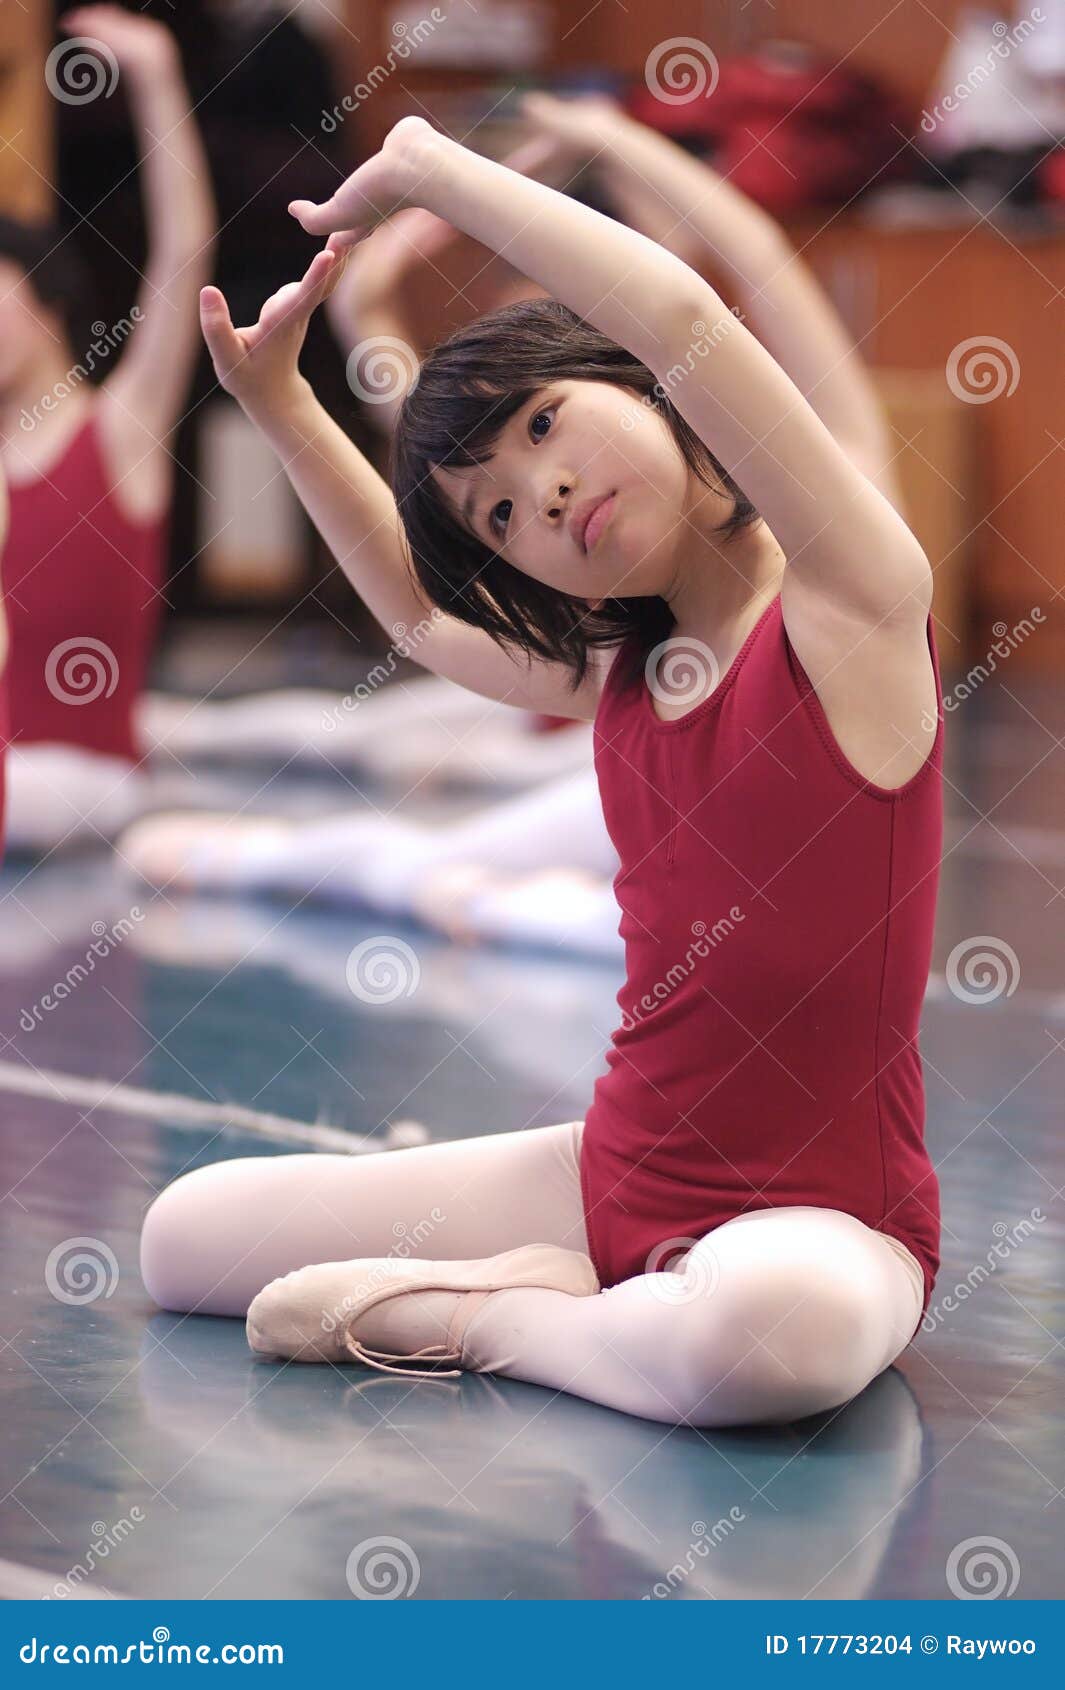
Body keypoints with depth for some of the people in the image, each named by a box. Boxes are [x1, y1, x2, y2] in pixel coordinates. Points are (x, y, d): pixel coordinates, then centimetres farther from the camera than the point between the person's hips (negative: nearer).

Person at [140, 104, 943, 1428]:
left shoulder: (849, 613, -14)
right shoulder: (611, 673, 8)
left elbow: (684, 319, -28)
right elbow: (423, 608, 32)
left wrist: (428, 165, -17)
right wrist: (278, 404, 23)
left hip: (820, 1217, -7)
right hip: (615, 1173, 7)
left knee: (772, 1329, -44)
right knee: (185, 1237, 5)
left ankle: (488, 1319, -15)